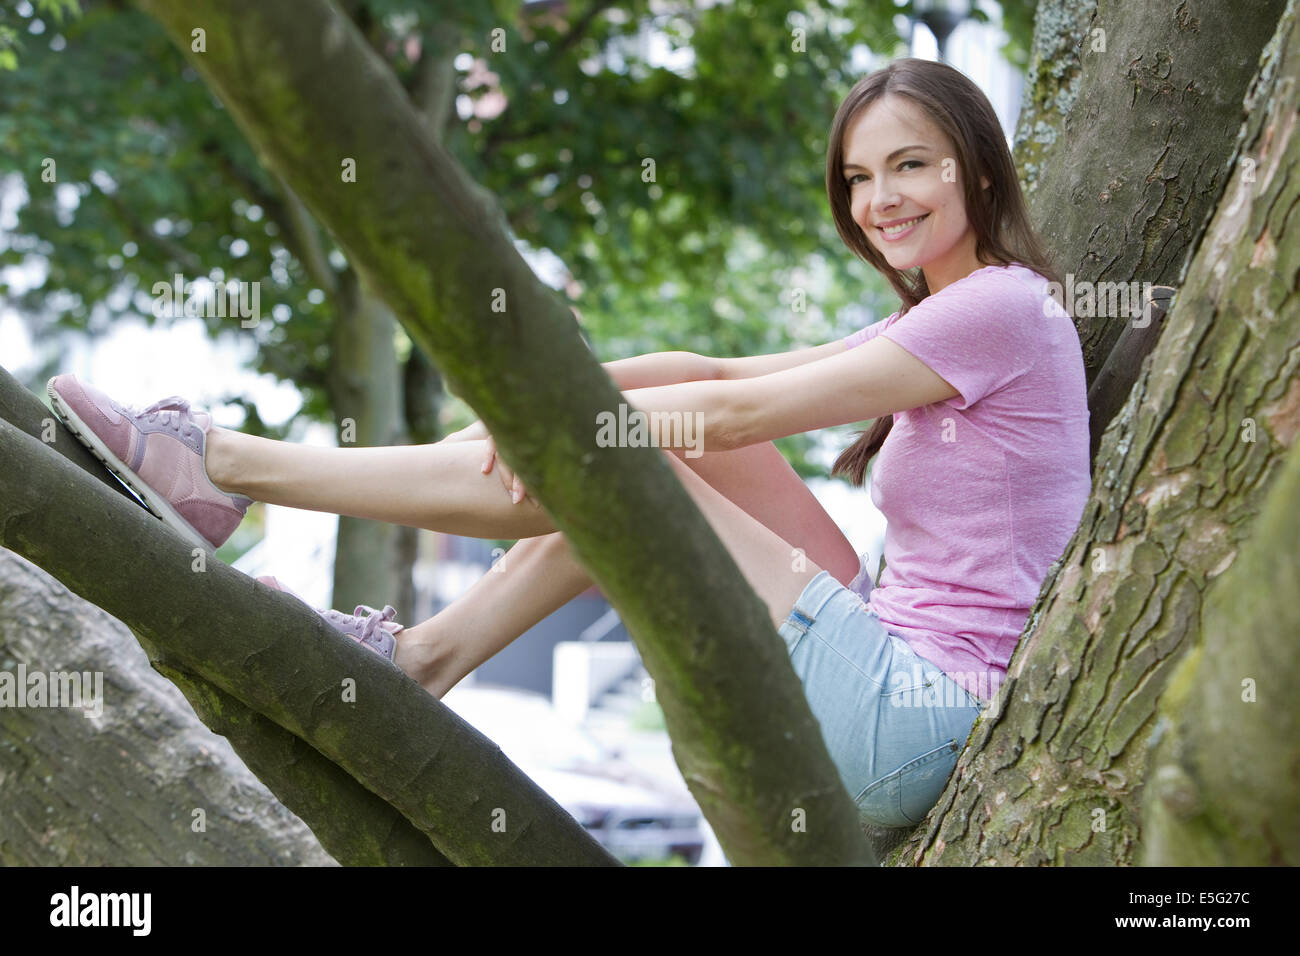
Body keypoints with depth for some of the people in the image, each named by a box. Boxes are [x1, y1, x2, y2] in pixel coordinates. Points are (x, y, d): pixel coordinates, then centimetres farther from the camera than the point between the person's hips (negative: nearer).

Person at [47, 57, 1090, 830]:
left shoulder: (1004, 305, -11)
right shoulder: (937, 322, 19)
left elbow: (739, 412, -14)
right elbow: (718, 371, 12)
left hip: (912, 720, -9)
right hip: (894, 678, 9)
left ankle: (229, 465, -5)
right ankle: (424, 654, 7)